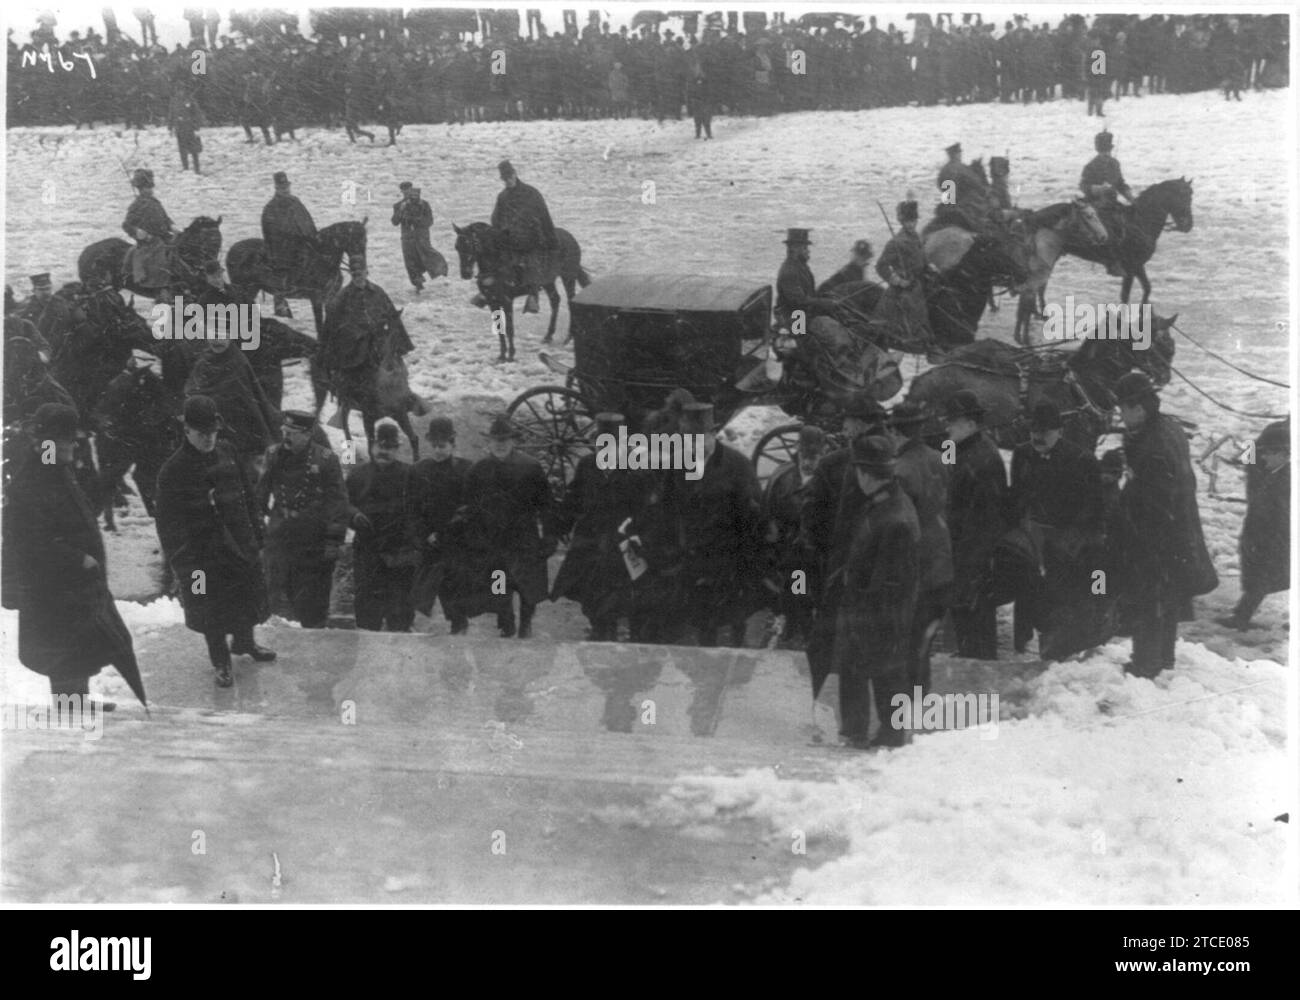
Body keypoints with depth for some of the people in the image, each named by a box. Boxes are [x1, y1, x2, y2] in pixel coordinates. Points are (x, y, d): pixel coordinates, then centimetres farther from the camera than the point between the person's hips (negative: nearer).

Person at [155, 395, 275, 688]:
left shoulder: (227, 453, -1)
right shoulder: (173, 471, -14)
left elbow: (249, 497, 9)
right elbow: (169, 524, -10)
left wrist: (256, 540, 10)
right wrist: (178, 565, -10)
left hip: (241, 546, 5)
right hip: (204, 556, -4)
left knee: (247, 598, 19)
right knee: (211, 611, 8)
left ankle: (244, 642, 46)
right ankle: (221, 662, 28)